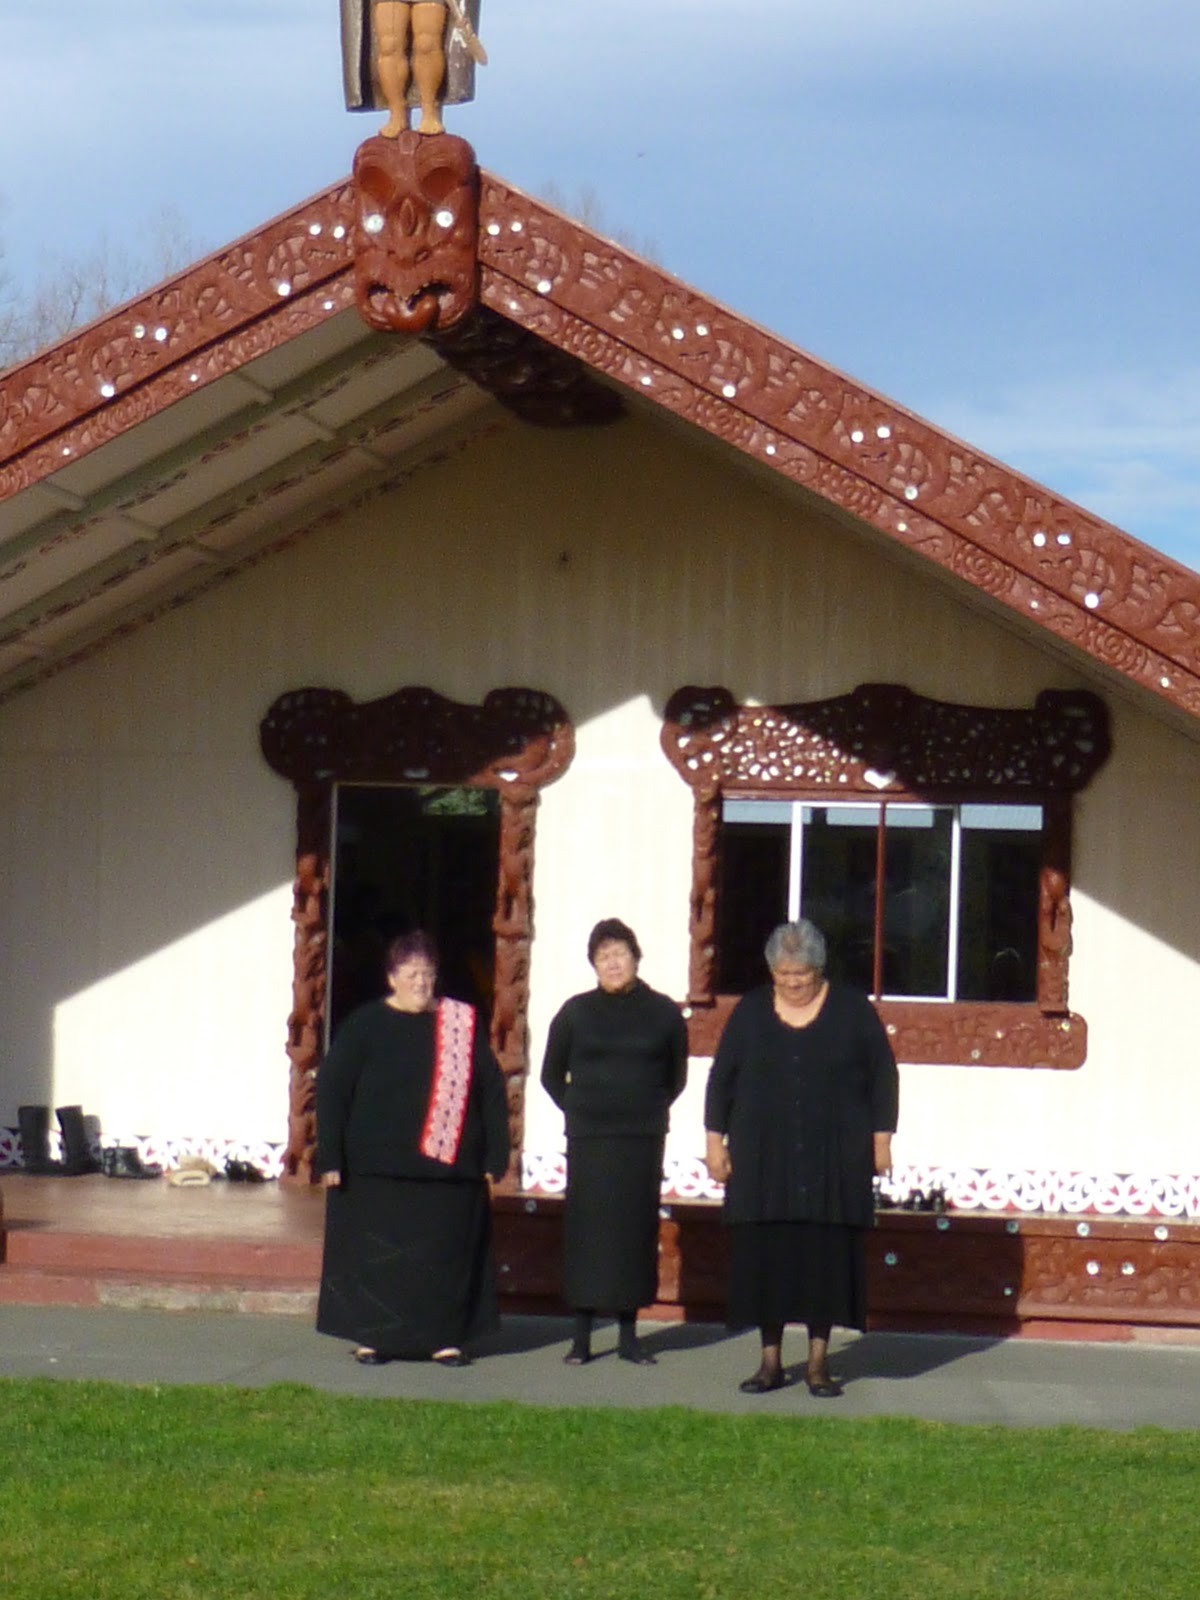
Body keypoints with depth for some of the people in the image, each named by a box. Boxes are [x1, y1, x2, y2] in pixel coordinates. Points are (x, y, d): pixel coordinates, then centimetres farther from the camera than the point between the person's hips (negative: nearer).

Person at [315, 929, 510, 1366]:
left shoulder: (463, 1024, 6)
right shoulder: (366, 1025, 1)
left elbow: (491, 1091, 8)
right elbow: (331, 1087, -1)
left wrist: (494, 1156, 2)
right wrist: (330, 1157, -8)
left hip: (449, 1165, 2)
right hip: (378, 1167, -2)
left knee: (447, 1251, 3)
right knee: (376, 1253, 2)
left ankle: (445, 1338, 11)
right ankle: (372, 1338, 12)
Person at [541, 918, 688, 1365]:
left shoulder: (663, 1013, 4)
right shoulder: (576, 1013, 4)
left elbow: (676, 1077, 16)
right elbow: (552, 1075, 15)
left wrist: (649, 1110, 9)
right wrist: (579, 1111, 9)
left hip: (643, 1139, 1)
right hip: (588, 1140, 0)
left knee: (635, 1229, 2)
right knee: (586, 1229, -3)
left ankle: (628, 1335, 9)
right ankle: (581, 1337, 1)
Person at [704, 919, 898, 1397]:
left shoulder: (852, 1011, 2)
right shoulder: (751, 1011, 6)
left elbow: (882, 1075, 6)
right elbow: (722, 1077, 9)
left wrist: (881, 1138, 1)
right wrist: (714, 1140, 4)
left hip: (834, 1159, -1)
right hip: (763, 1157, 1)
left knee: (826, 1258, -2)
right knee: (764, 1257, 0)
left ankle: (819, 1362, 5)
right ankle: (771, 1361, 8)